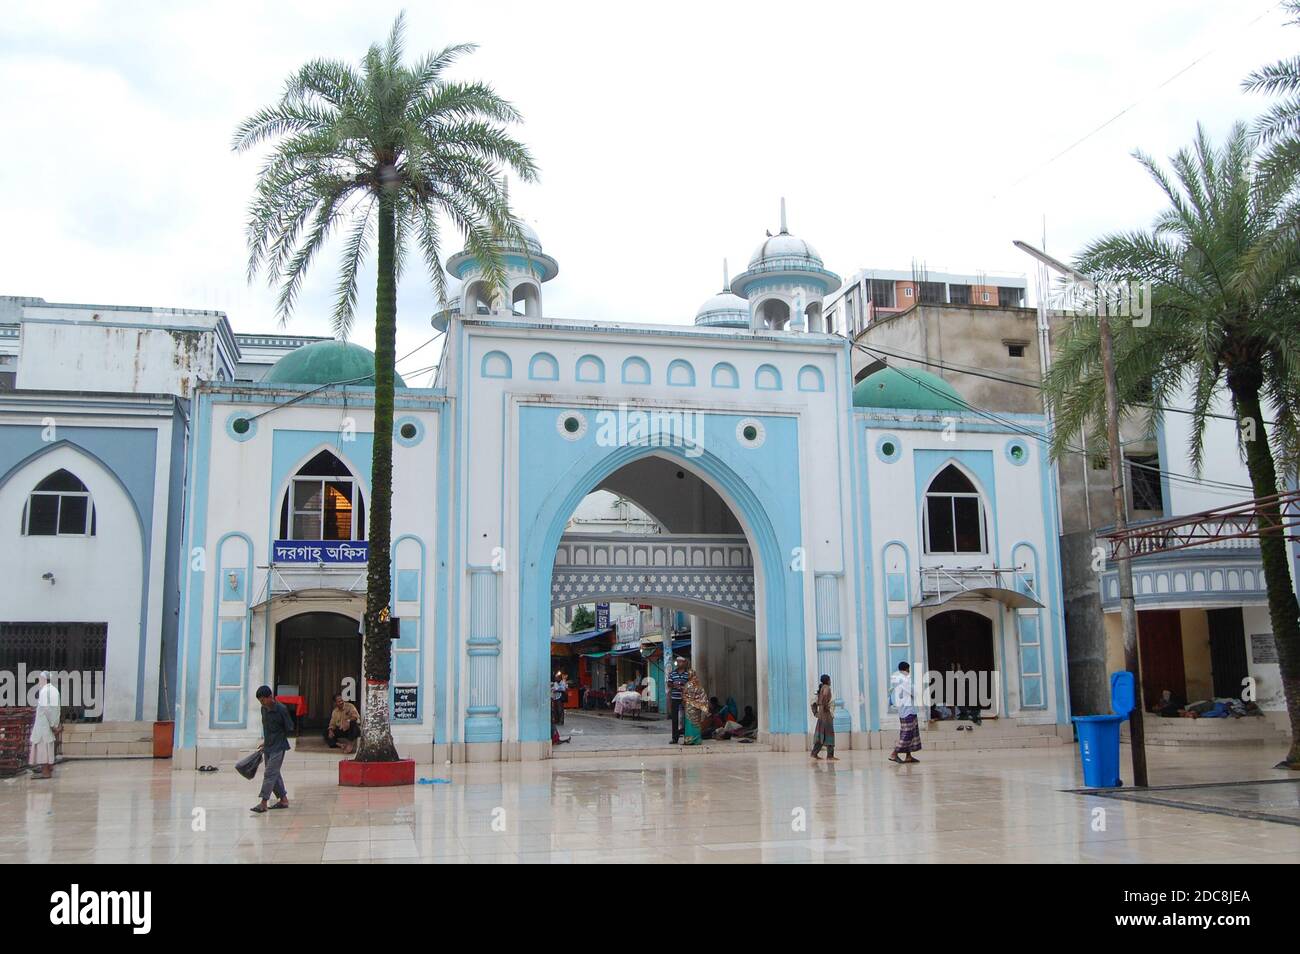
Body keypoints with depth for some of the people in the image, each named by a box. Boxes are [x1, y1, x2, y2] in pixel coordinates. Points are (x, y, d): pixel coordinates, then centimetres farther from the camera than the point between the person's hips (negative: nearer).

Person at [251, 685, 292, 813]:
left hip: (278, 747, -8)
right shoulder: (264, 709, 6)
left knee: (269, 773, -10)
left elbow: (289, 728, -9)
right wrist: (265, 741, 13)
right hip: (268, 747, 8)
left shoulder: (281, 709, -16)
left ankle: (263, 802, -9)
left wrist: (278, 739, -2)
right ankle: (284, 800, 19)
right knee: (274, 774, 11)